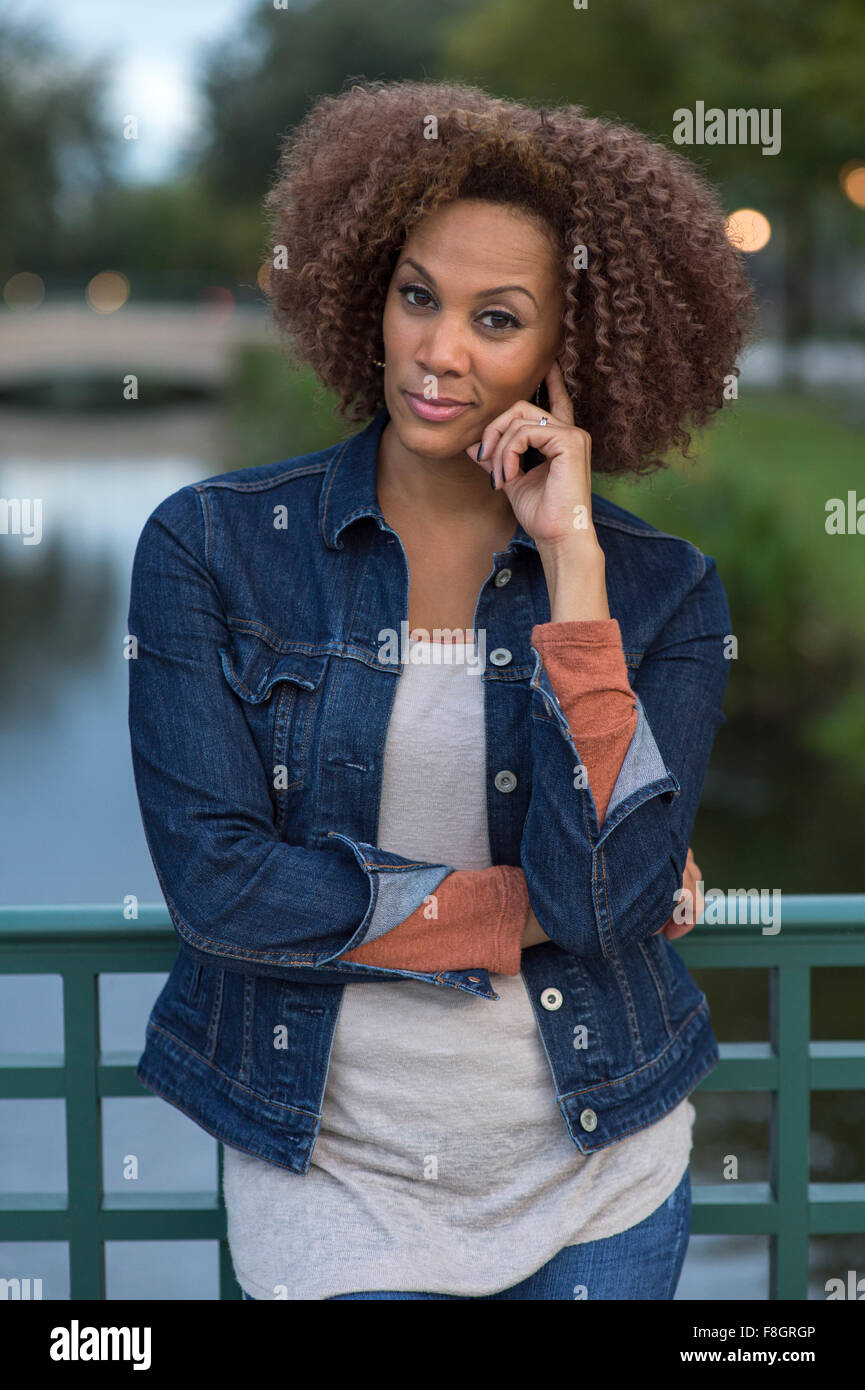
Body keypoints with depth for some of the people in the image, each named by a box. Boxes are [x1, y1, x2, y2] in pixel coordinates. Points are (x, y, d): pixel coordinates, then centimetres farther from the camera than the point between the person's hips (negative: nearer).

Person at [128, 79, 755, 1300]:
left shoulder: (660, 589, -5)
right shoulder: (210, 546, -8)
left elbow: (609, 890, -18)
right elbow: (216, 880, -16)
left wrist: (571, 563, -20)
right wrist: (535, 909, -13)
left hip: (597, 1174, 2)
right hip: (325, 1174, -1)